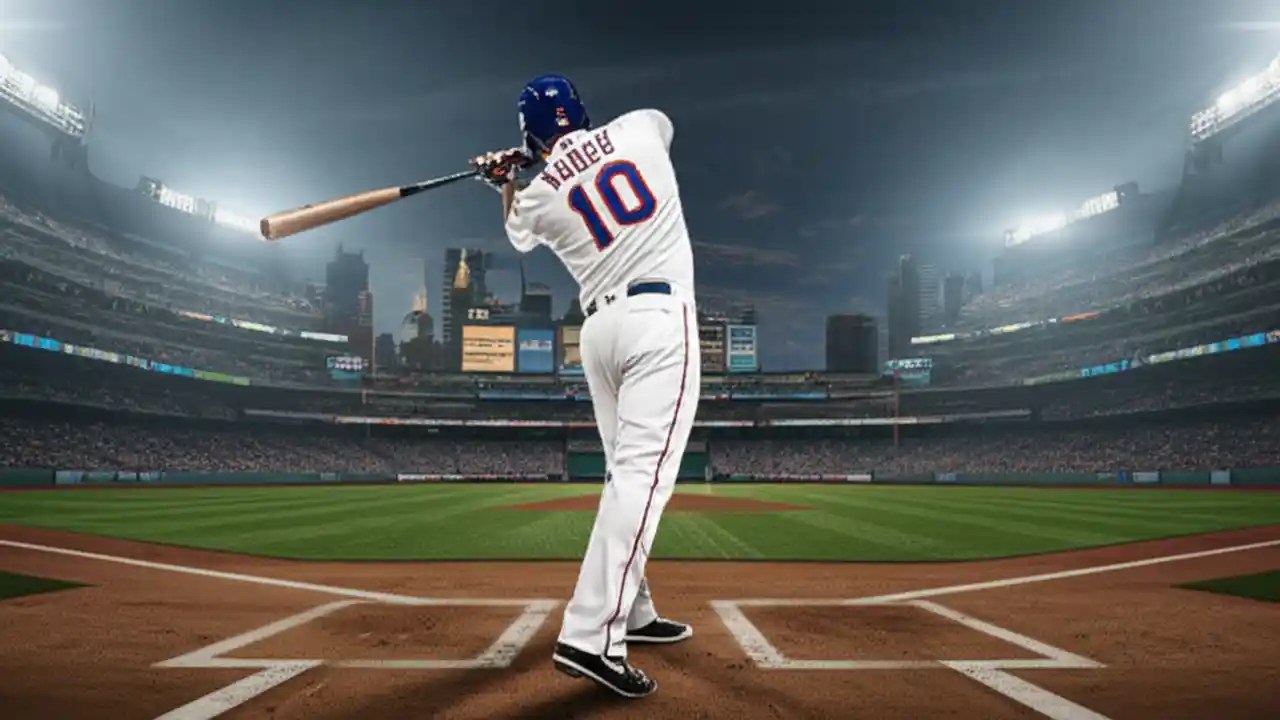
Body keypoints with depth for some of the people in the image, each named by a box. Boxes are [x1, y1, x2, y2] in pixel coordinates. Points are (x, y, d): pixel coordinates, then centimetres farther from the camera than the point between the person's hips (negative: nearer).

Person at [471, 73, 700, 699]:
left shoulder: (538, 195, 7)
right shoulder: (638, 129, 6)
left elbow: (519, 230, 30)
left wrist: (507, 181, 38)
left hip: (599, 328, 4)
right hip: (660, 317, -3)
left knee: (628, 476, 17)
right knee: (643, 476, -13)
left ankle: (631, 614, 26)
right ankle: (589, 637, -20)